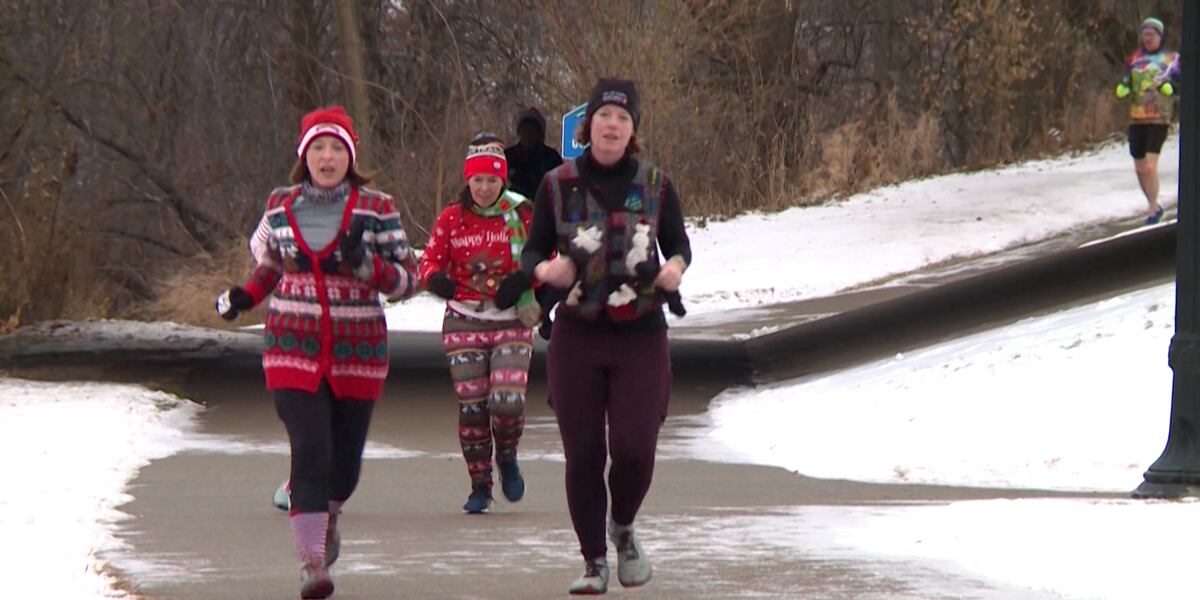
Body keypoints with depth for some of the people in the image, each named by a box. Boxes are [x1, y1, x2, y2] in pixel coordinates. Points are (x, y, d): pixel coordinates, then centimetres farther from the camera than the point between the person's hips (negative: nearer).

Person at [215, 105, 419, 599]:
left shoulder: (377, 210, -1)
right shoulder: (281, 207, 5)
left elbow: (407, 280, -1)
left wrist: (367, 266, -19)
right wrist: (244, 296, 5)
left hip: (358, 352, 0)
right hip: (293, 349, 0)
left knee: (344, 461, 9)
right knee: (310, 451, -15)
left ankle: (327, 517, 43)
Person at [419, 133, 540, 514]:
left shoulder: (522, 215, -1)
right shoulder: (451, 219, 3)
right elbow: (430, 259, 5)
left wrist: (524, 280, -19)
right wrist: (436, 278, -18)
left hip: (511, 323, -2)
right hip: (464, 322, 2)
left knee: (508, 402, -15)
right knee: (471, 406, 0)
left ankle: (507, 458, 17)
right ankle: (480, 485, 15)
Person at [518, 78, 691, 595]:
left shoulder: (655, 186, 4)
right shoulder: (558, 185, 2)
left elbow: (678, 242, 14)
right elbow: (532, 251, 6)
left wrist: (676, 267, -9)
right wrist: (545, 269, -17)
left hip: (641, 338, 0)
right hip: (576, 336, 0)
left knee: (635, 450, -12)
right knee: (582, 456, -1)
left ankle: (623, 530, 20)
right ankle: (594, 563, 14)